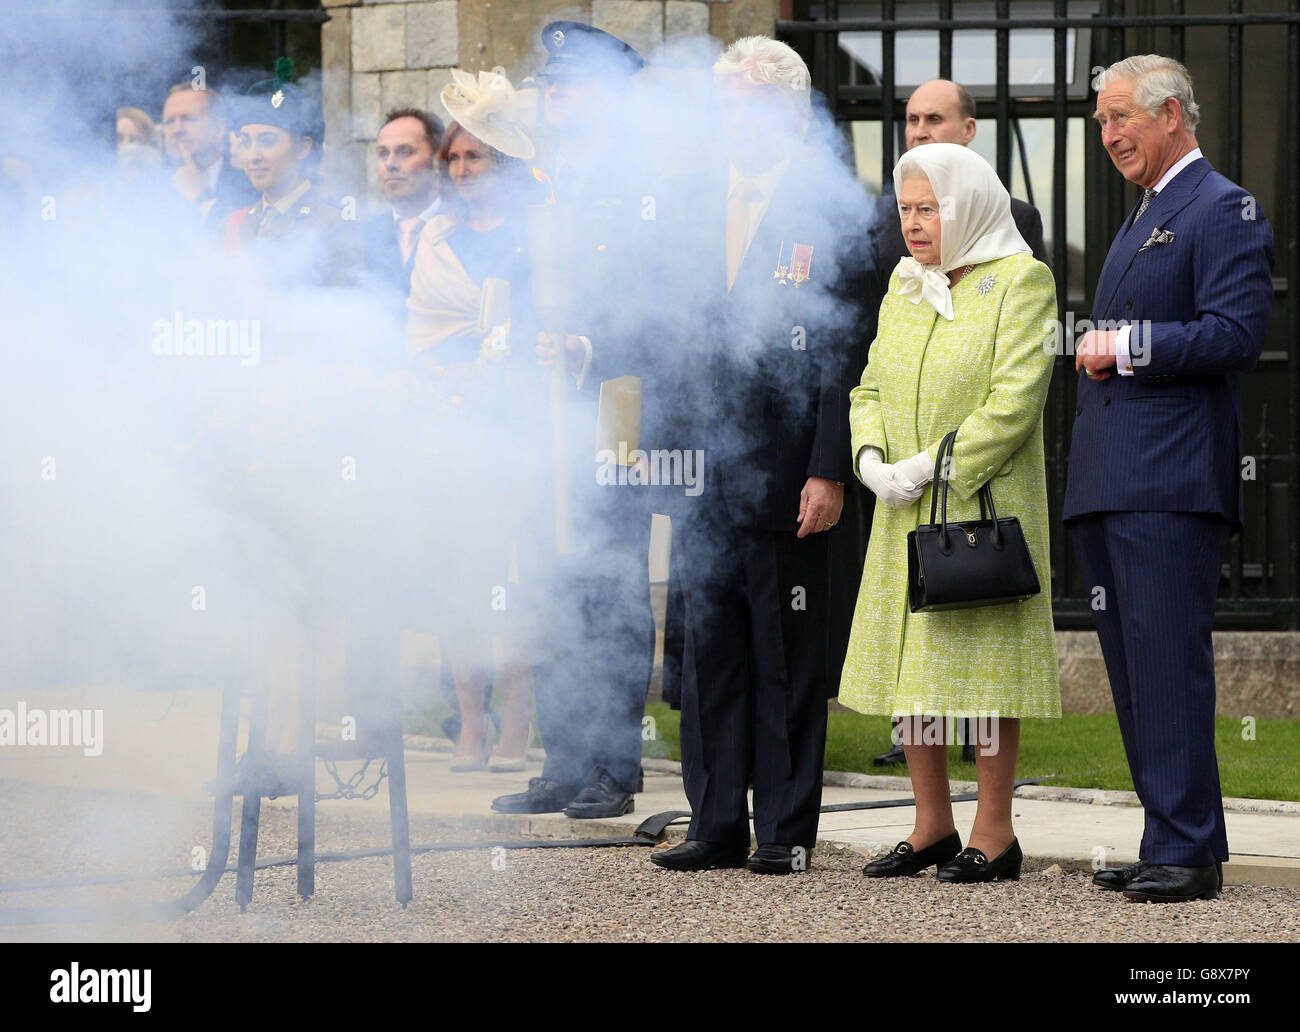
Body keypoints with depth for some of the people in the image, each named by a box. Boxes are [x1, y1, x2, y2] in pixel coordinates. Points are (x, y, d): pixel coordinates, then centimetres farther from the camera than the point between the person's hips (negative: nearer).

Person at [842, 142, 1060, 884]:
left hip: (986, 503, -7)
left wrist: (929, 466, -17)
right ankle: (933, 826, 17)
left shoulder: (1021, 281, -7)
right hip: (906, 516, 7)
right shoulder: (904, 288, 14)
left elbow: (1014, 399, -15)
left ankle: (995, 834, 0)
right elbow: (871, 386, 15)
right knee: (906, 661, 7)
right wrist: (871, 457, -5)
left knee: (982, 656, -5)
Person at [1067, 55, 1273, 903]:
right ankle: (1172, 842, 12)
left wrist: (1129, 347, -13)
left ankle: (1189, 852, -12)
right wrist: (1099, 351, 12)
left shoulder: (1225, 210, -4)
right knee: (1134, 669, 8)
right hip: (1113, 483, 10)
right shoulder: (1142, 220, 25)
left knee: (1168, 663, -12)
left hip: (1172, 483, -9)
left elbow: (1237, 333, -16)